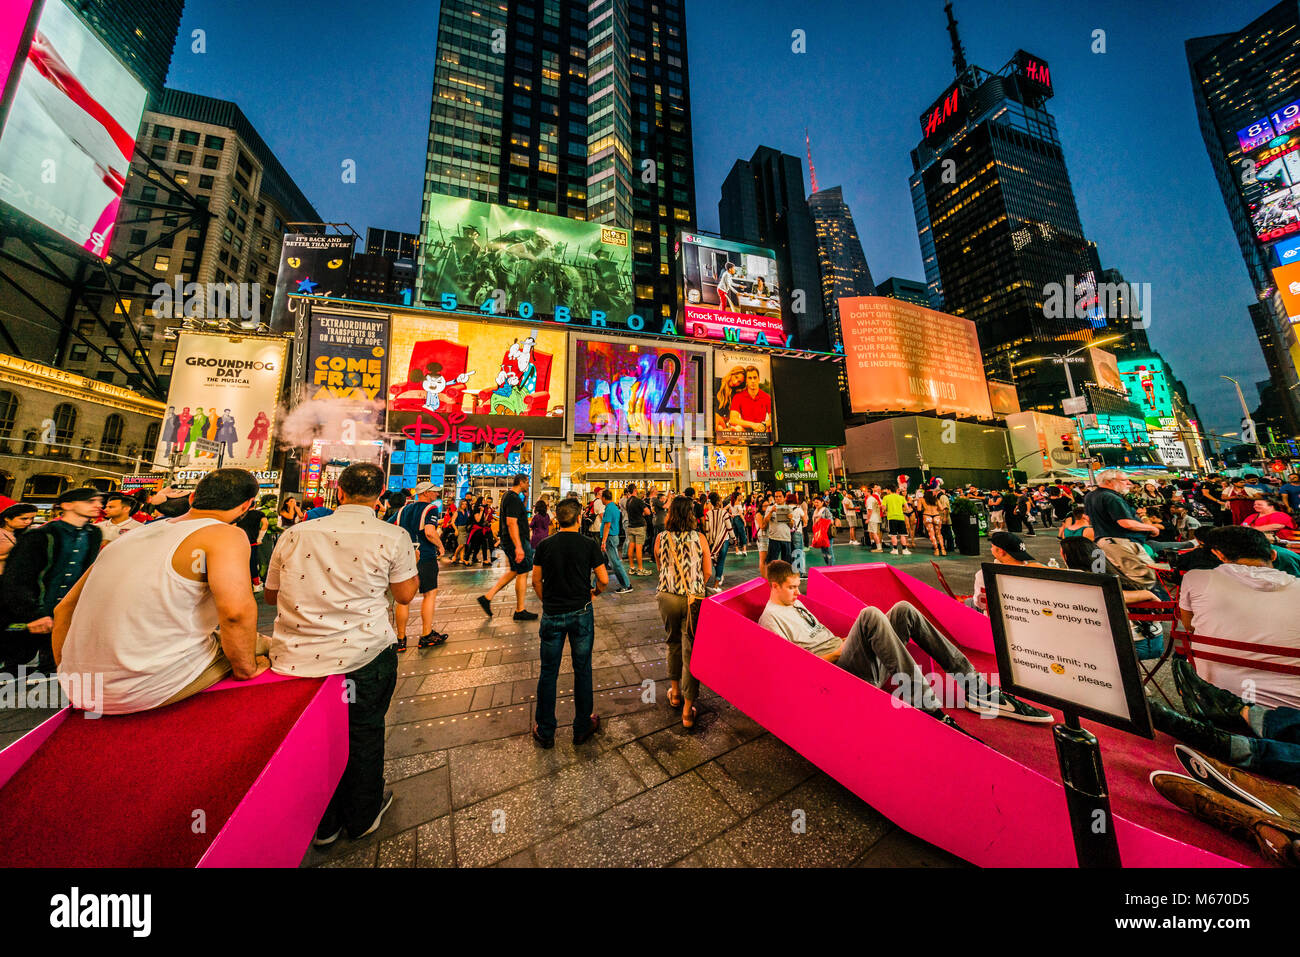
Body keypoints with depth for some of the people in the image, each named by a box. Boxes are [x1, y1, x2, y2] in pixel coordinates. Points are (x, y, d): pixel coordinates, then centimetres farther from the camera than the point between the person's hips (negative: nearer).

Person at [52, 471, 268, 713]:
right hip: (150, 691, -8)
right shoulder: (226, 534, -15)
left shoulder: (136, 534, 10)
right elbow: (236, 611, -28)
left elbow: (64, 609, 18)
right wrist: (246, 669, -13)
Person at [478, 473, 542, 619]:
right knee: (523, 573, 0)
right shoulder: (513, 498, -19)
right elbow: (511, 523, -27)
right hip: (517, 541, -10)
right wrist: (518, 547, -29)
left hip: (508, 541, 10)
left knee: (514, 571, 20)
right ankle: (520, 611, 12)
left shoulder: (507, 495, 14)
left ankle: (487, 597, 22)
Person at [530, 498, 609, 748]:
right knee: (582, 670, 14)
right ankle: (582, 727, 30)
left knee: (548, 673, 15)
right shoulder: (589, 545, -10)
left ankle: (545, 732, 30)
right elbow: (604, 580, -8)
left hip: (552, 615, 2)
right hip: (581, 614, -1)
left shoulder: (544, 545, -4)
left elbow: (536, 581, 3)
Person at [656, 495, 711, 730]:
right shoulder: (700, 537, -8)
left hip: (667, 598, 2)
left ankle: (674, 692, 41)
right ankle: (687, 711, 18)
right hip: (694, 599, -2)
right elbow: (708, 572, -3)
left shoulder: (661, 538, -6)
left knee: (673, 643, 24)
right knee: (691, 651, 9)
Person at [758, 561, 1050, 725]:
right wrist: (837, 652, -10)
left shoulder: (796, 604, 23)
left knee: (904, 609, -3)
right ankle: (931, 711, -31)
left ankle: (976, 687, -2)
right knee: (870, 615, -34)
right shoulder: (771, 617, -7)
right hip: (839, 672, -9)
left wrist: (845, 640, 8)